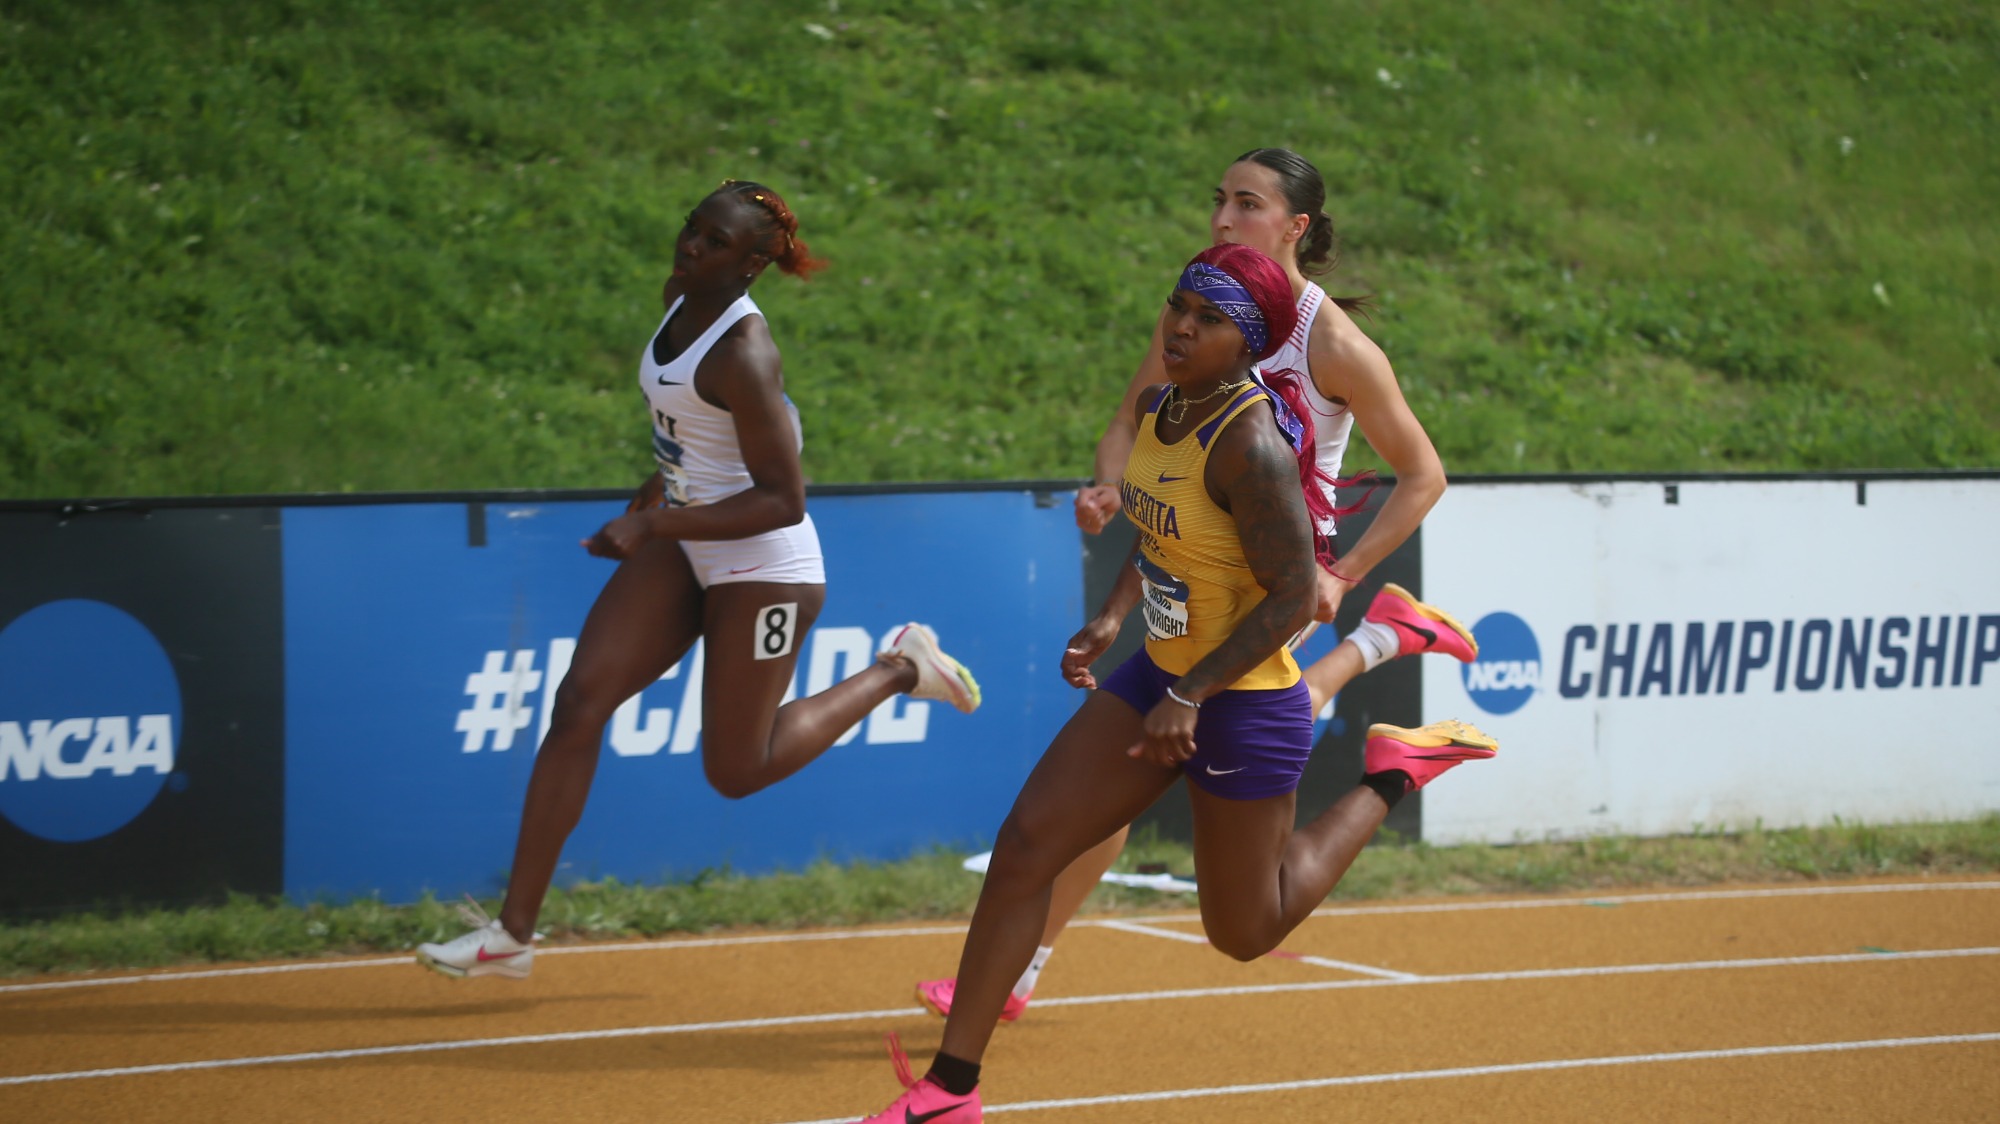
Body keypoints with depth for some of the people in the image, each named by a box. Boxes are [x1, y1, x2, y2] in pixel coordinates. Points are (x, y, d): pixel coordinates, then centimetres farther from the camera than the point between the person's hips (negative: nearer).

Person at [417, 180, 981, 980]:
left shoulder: (742, 355, -27)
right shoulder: (680, 298, -1)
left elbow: (783, 501, -26)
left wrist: (655, 526, -29)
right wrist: (660, 490, 15)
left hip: (763, 566, -8)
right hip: (685, 544, 8)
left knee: (736, 771, 3)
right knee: (579, 704, -6)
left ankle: (899, 669, 23)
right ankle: (512, 933, -5)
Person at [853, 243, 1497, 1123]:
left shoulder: (1251, 441, -26)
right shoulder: (1159, 407, 0)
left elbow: (1293, 596, -25)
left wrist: (1190, 699, -27)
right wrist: (1113, 619, 7)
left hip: (1245, 704, -8)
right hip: (1157, 676, 8)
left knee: (1244, 932, 10)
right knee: (1025, 844, -3)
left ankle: (1390, 775, 28)